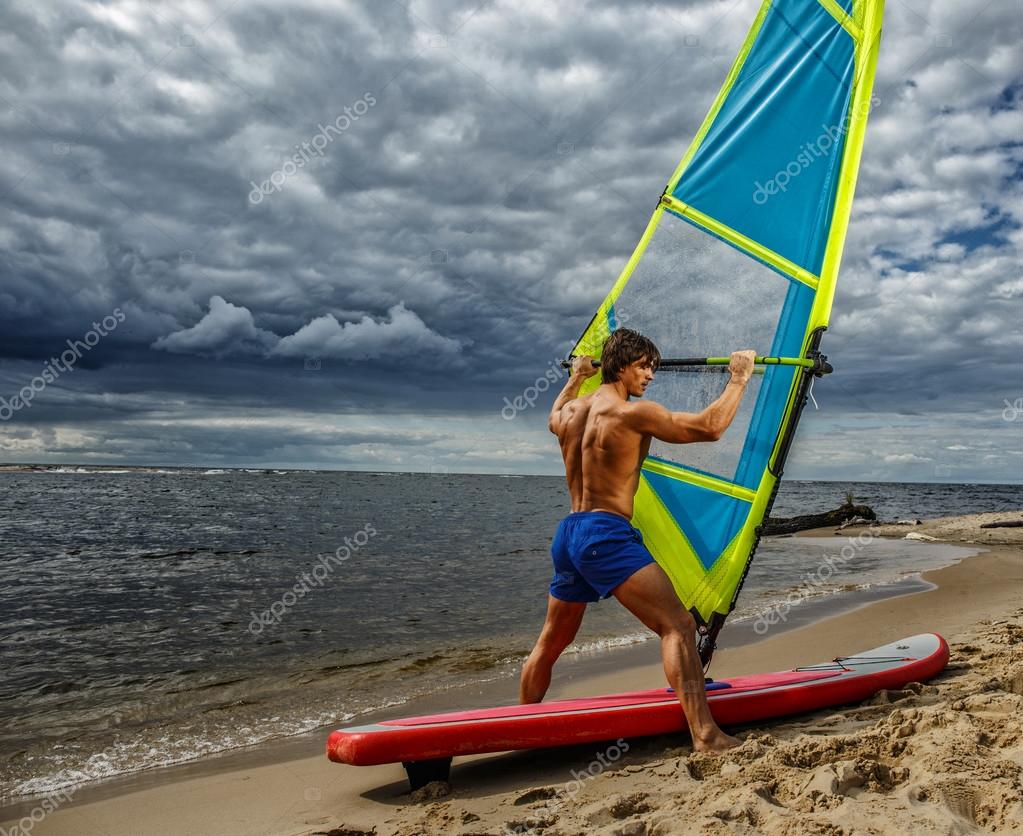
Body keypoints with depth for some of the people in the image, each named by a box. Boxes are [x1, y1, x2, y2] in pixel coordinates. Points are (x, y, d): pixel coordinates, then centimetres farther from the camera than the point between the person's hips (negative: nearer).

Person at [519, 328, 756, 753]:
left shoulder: (572, 410, 12)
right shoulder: (632, 413, -11)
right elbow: (709, 426, -10)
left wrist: (575, 378, 52)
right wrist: (739, 378, 3)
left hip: (568, 534, 9)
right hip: (607, 534, -9)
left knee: (551, 641, 22)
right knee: (677, 624, -12)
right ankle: (705, 735, -19)